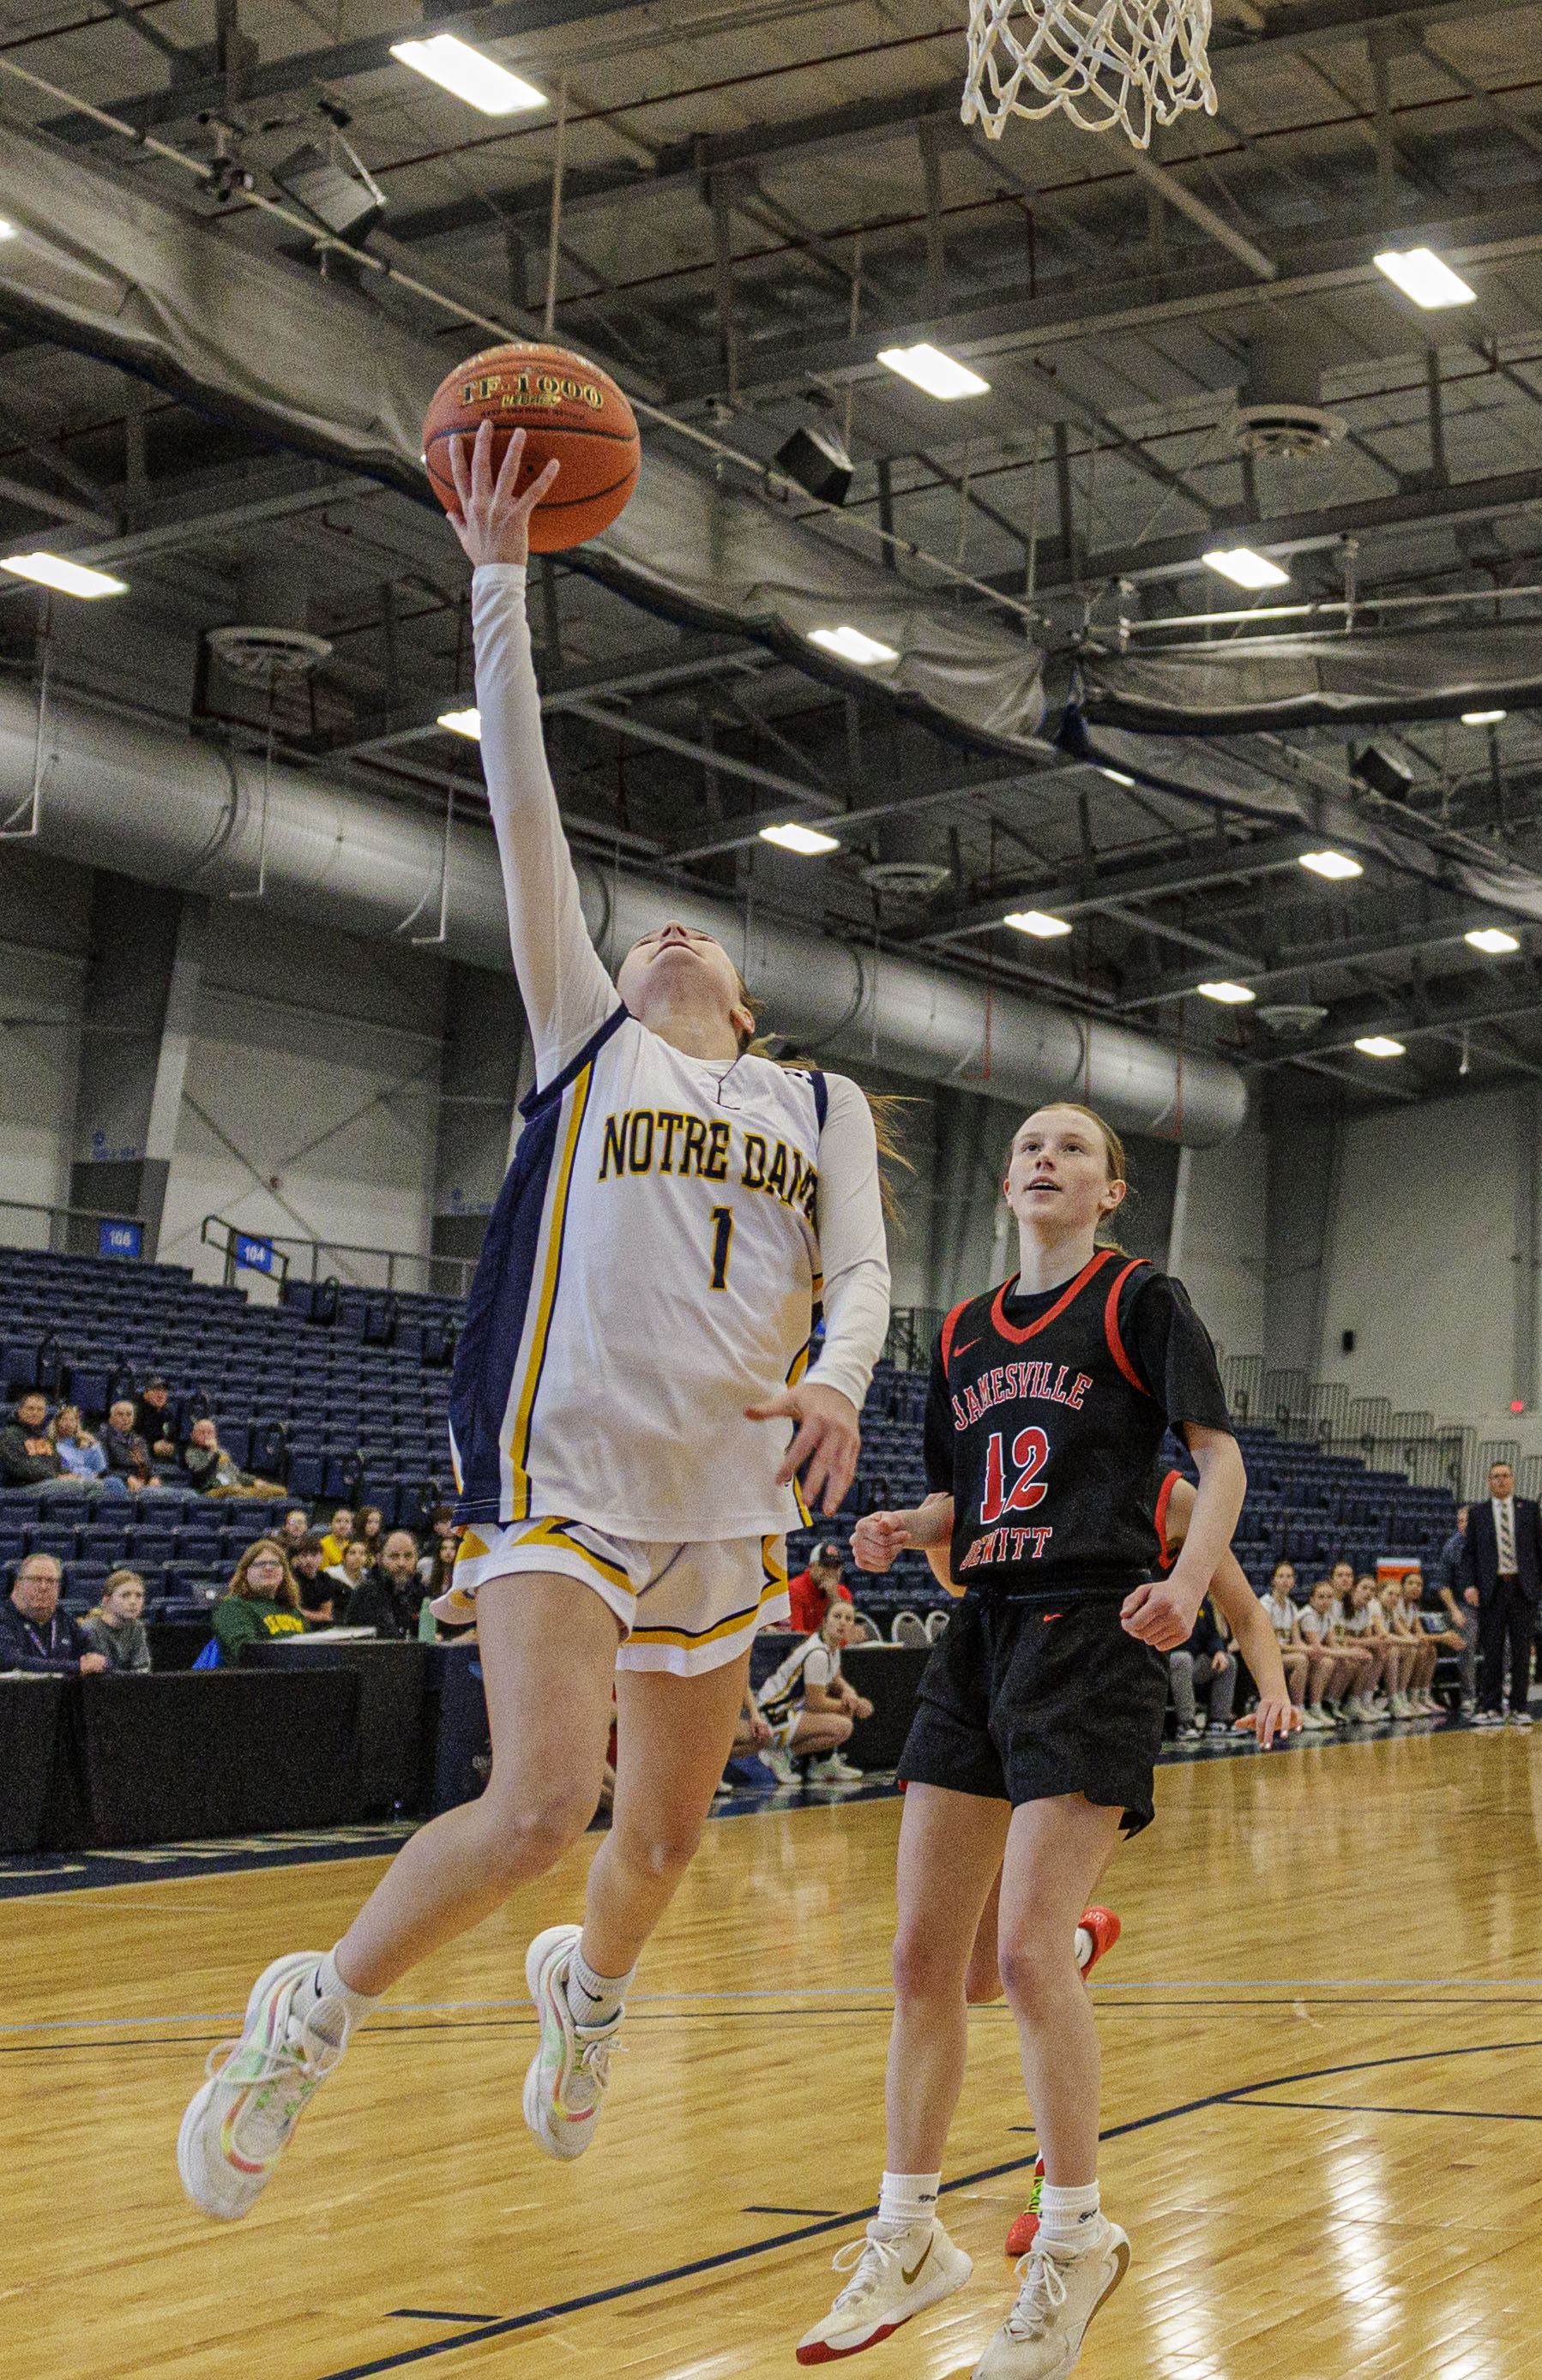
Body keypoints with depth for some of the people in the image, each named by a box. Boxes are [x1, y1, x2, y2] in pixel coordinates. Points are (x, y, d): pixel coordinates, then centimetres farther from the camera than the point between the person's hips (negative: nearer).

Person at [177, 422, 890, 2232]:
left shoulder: (819, 1105, 16)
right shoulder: (586, 1038, 9)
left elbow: (861, 1275, 4)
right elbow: (520, 804, 2)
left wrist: (836, 1377, -19)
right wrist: (498, 575, -3)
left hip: (726, 1495, 4)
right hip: (563, 1471, -4)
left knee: (665, 1835, 13)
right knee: (539, 1805, -21)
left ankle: (588, 1986, 47)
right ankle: (317, 2013, 2)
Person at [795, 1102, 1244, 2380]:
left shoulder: (1141, 1298, 0)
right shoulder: (963, 1331, 17)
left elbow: (1220, 1459, -6)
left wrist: (1186, 1585, -23)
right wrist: (908, 1530, -2)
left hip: (1093, 1635, -6)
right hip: (982, 1635, 6)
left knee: (1029, 1950, -13)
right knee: (924, 1954, 5)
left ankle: (1076, 2236, 5)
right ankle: (909, 2236, 18)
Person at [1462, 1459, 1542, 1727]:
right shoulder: (1477, 1513, 8)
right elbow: (1468, 1552, 7)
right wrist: (1469, 1584, -5)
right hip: (1491, 1590, 0)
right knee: (1492, 1652, 0)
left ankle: (1519, 1708, 7)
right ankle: (1491, 1709, 5)